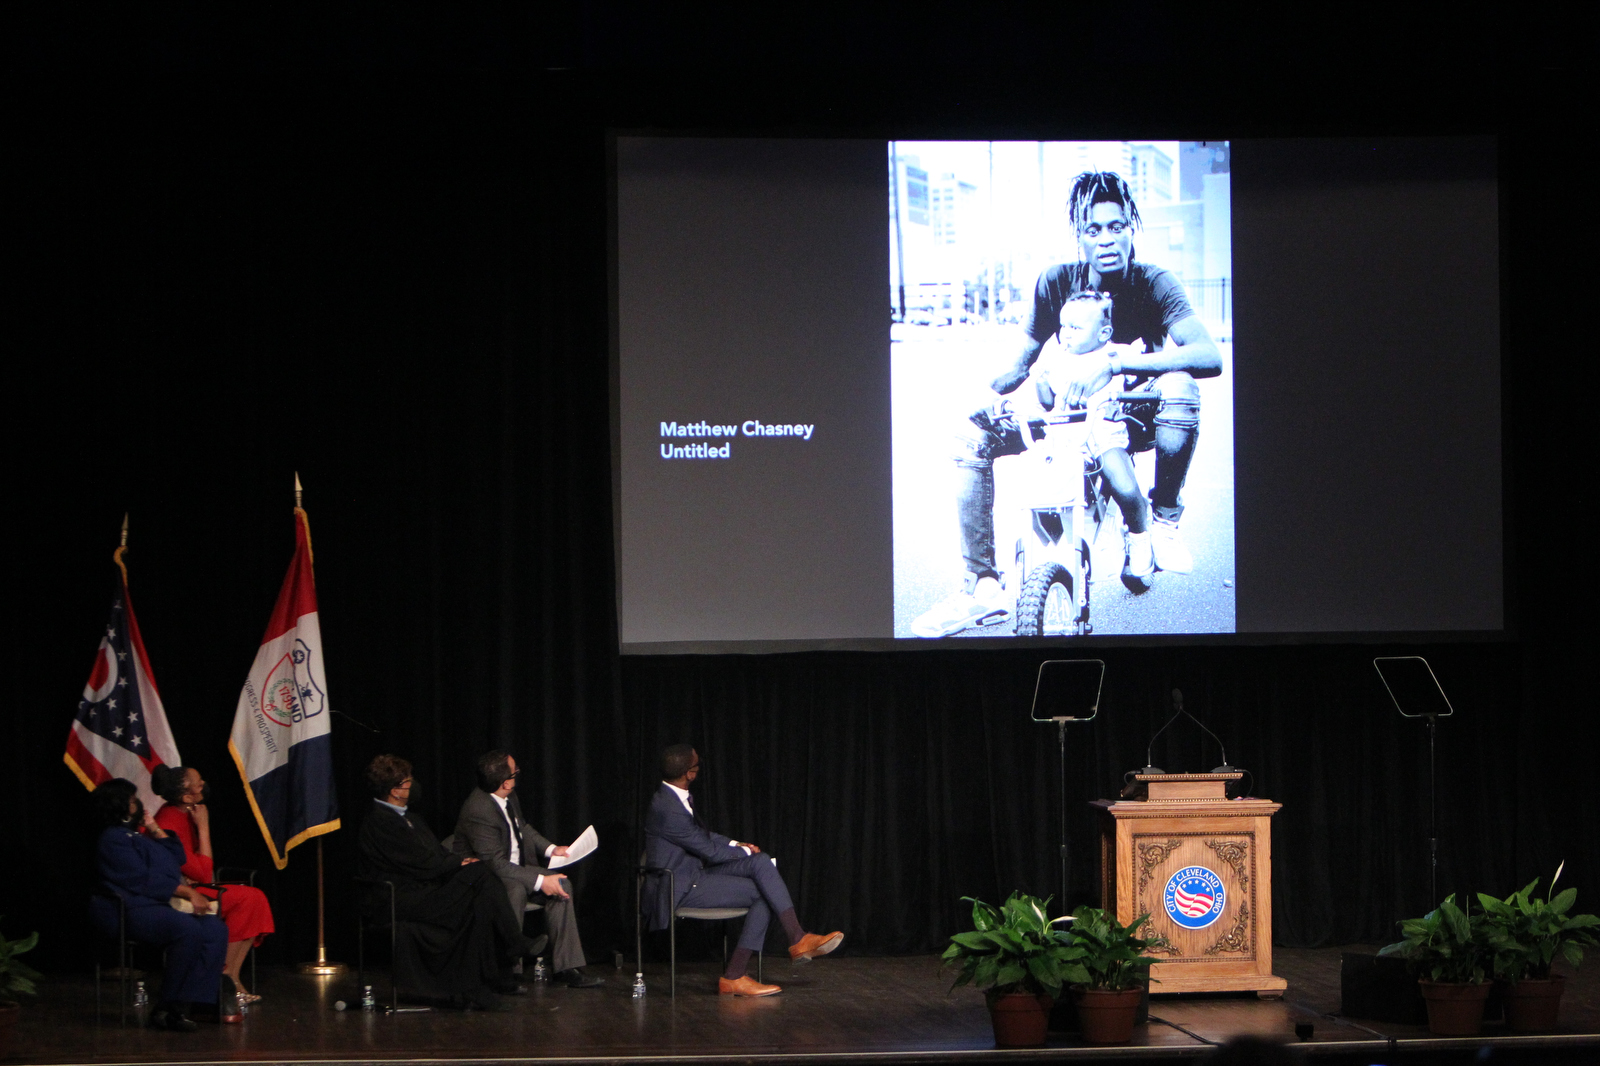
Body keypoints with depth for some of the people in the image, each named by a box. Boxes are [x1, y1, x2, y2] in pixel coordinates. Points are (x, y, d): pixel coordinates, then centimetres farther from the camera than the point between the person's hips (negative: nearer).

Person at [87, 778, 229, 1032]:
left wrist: (155, 830, 16)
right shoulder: (114, 839, -7)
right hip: (132, 912, -10)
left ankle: (192, 1002, -22)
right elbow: (143, 881, -15)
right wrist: (187, 892, -13)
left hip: (160, 906, 10)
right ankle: (168, 1008, -27)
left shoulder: (136, 834, 23)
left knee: (216, 929, -11)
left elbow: (176, 858, 25)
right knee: (189, 930, -34)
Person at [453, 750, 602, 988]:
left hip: (514, 866, 9)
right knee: (515, 890, -36)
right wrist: (540, 881, -28)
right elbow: (495, 864, -28)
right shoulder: (477, 810, -28)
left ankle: (567, 967, -7)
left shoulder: (509, 798, 0)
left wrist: (550, 848, 7)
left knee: (560, 885, -6)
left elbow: (523, 827, 22)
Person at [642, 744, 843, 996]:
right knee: (762, 892, -15)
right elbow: (709, 850, -16)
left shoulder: (679, 798, 8)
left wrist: (736, 845, 7)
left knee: (760, 862, -8)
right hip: (679, 888, -9)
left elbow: (702, 834, 23)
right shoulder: (666, 809, -23)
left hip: (694, 873, 9)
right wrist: (744, 851, 0)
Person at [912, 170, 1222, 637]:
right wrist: (991, 390, -23)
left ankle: (1164, 520, -15)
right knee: (972, 434, -15)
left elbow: (1210, 356, -35)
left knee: (1177, 386, -36)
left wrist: (1112, 362, -45)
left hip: (1136, 419, -4)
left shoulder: (1154, 284, -18)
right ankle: (981, 585, -13)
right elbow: (1021, 362, 3)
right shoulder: (1057, 282, -8)